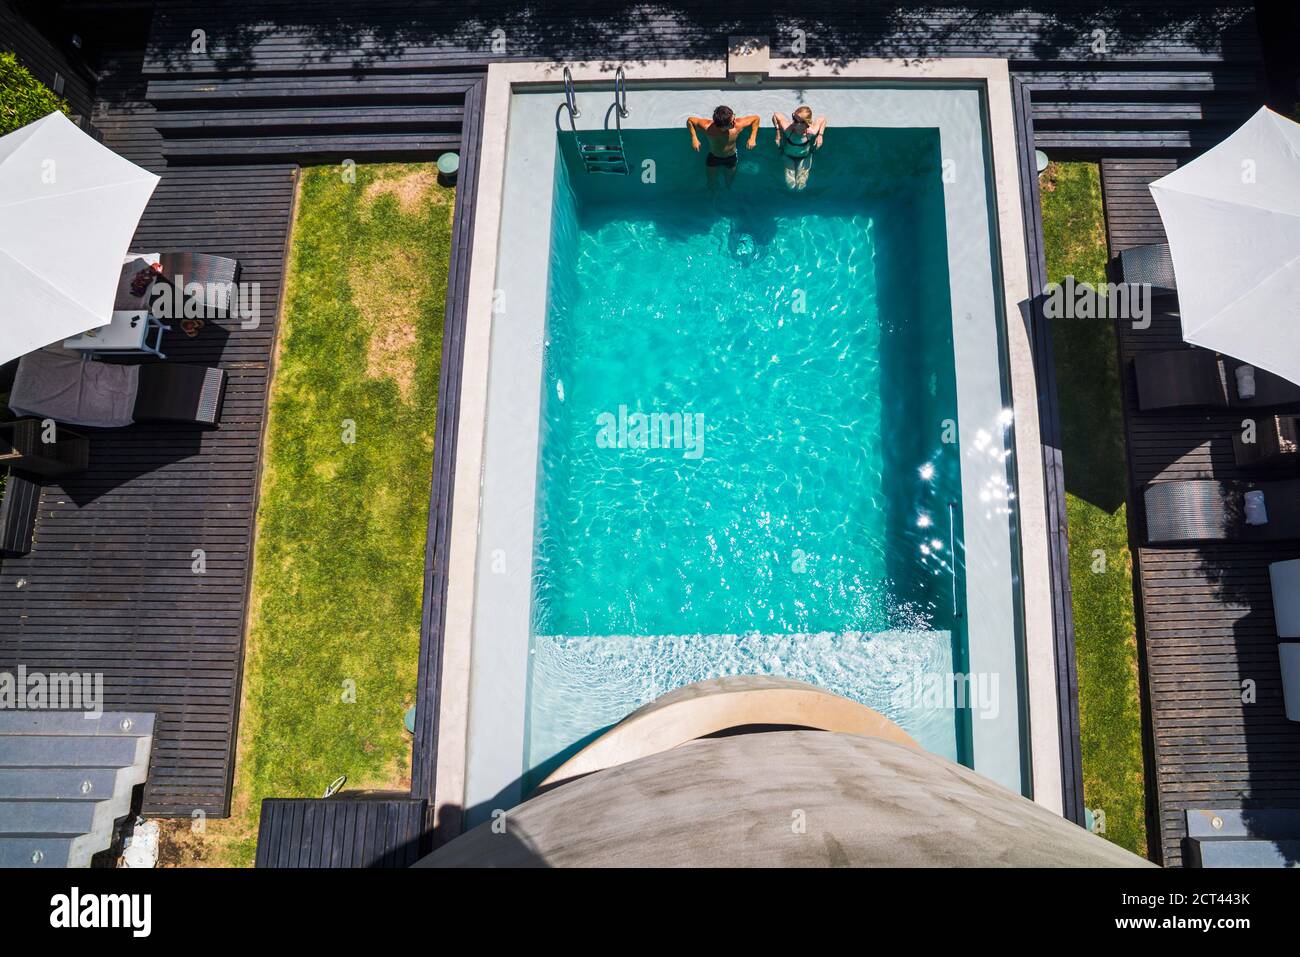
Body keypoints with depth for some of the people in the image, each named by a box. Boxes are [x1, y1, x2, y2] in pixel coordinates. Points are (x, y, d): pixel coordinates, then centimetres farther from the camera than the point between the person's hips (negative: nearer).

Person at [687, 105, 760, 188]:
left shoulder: (738, 125, -37)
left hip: (731, 158, 1)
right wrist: (694, 138, -33)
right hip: (713, 158, -1)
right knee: (711, 184, 22)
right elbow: (690, 120, -23)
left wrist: (753, 138, -30)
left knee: (729, 184, 24)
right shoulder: (707, 128, -39)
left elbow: (756, 118, -21)